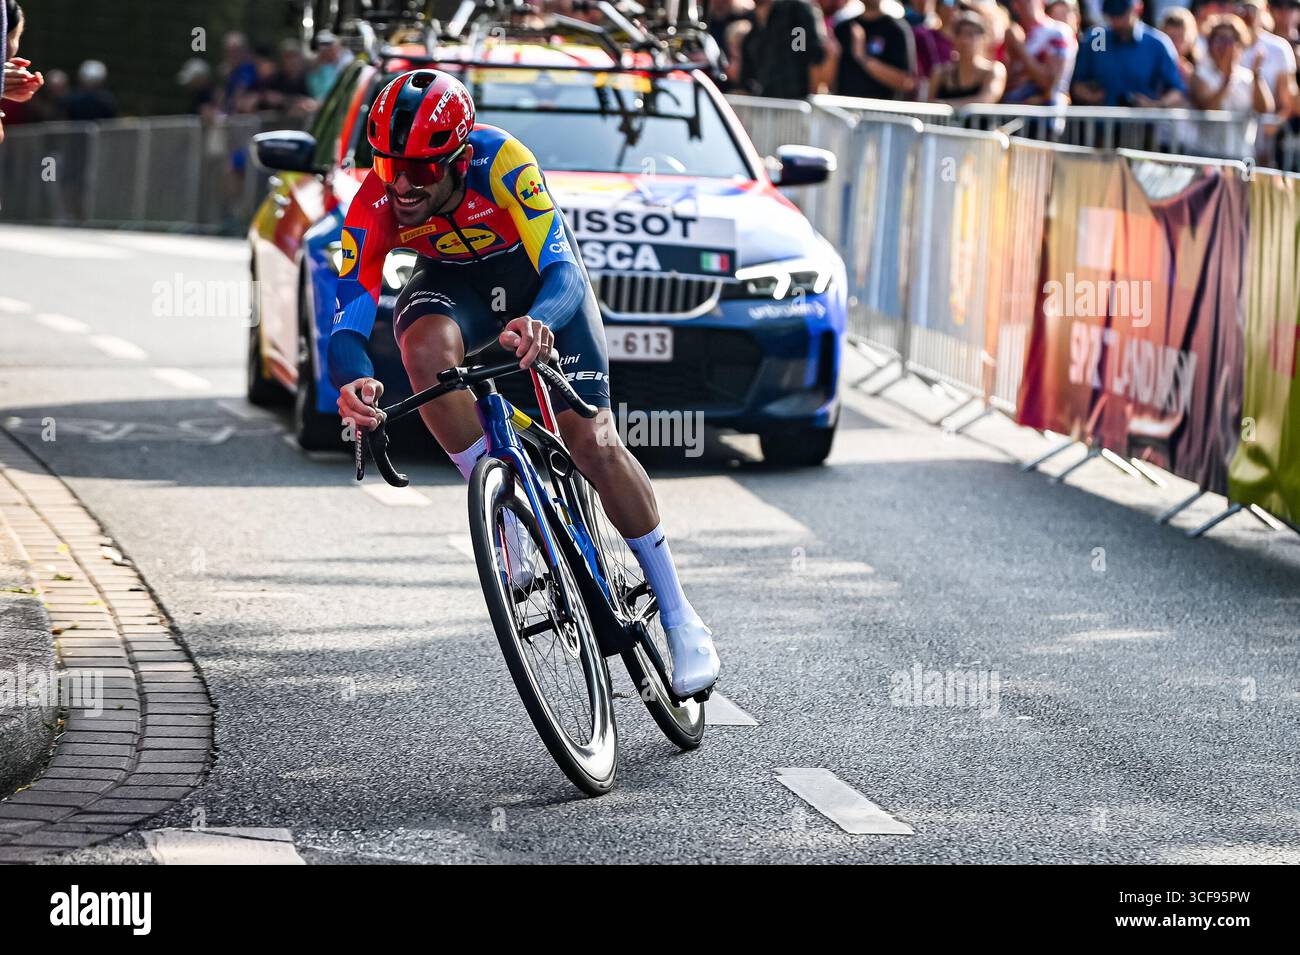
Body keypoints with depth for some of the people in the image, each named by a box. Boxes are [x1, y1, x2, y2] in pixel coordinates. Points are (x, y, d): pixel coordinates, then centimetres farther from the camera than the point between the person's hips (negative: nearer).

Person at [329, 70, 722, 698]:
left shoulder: (500, 163, -37)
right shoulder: (374, 208, -29)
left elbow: (564, 274, -42)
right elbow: (347, 325, -34)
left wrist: (537, 324, -66)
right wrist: (353, 385, -57)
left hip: (536, 273, -2)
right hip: (450, 281, 2)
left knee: (592, 442, -12)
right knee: (428, 348, -35)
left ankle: (679, 618, 1)